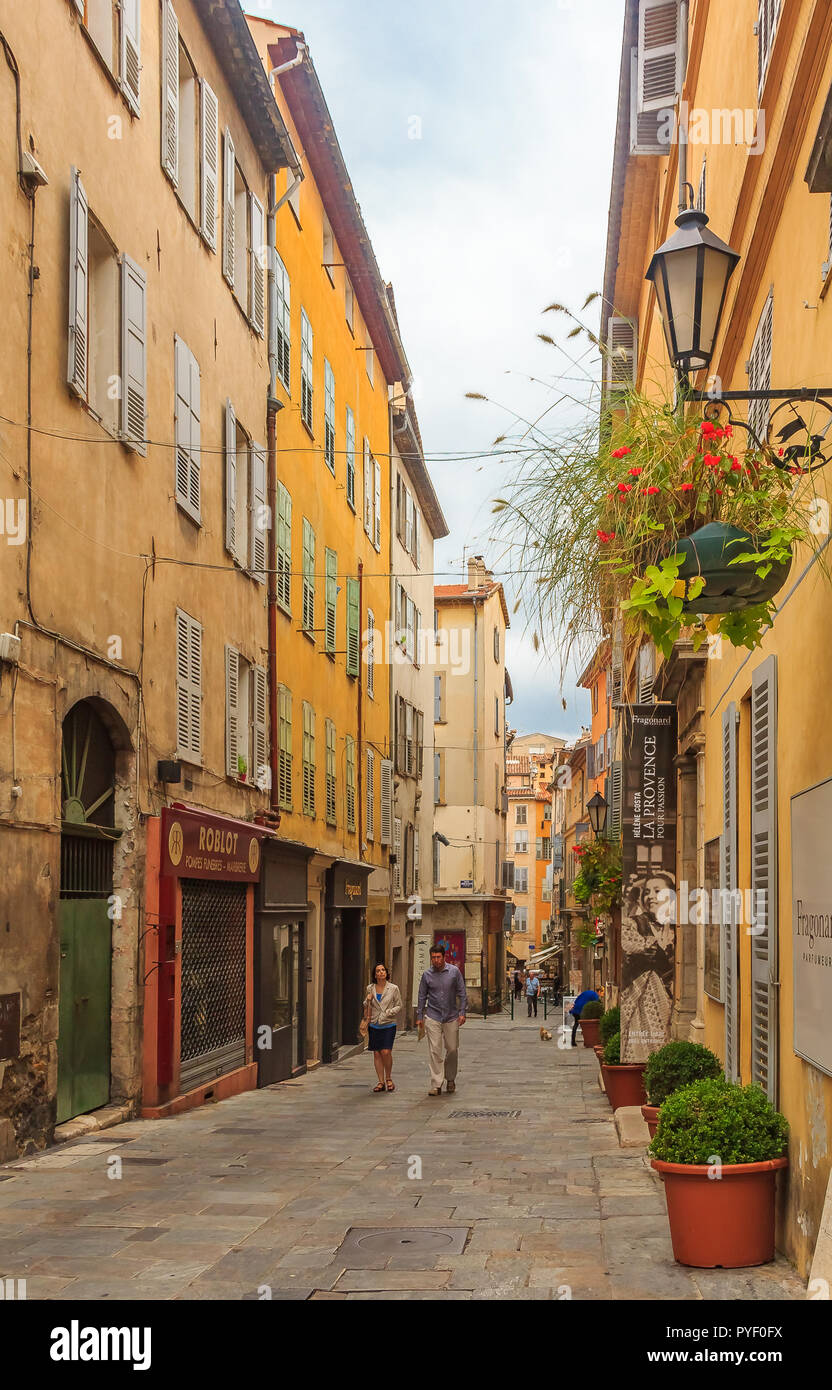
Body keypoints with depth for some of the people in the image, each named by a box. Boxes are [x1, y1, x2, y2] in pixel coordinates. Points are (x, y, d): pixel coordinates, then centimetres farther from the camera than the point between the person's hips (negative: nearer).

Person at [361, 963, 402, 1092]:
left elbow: (399, 1006, 5)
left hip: (388, 1024, -3)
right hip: (374, 1025, 3)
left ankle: (389, 1078, 7)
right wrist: (368, 1000, -3)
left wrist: (389, 1012, -11)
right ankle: (381, 1082, 9)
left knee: (386, 1052, -14)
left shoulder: (393, 988, 0)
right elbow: (366, 1007, 19)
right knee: (376, 1053, 1)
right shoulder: (370, 988, 7)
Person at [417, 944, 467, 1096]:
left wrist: (462, 1012, -4)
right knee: (434, 1051, -5)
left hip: (451, 1017, 0)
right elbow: (422, 996, 8)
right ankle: (436, 1085, -4)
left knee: (452, 1049, 7)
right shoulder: (427, 975, 1)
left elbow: (462, 993, 2)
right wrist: (420, 1017, 5)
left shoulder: (454, 971, -1)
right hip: (433, 1017, 0)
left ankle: (450, 1079, 27)